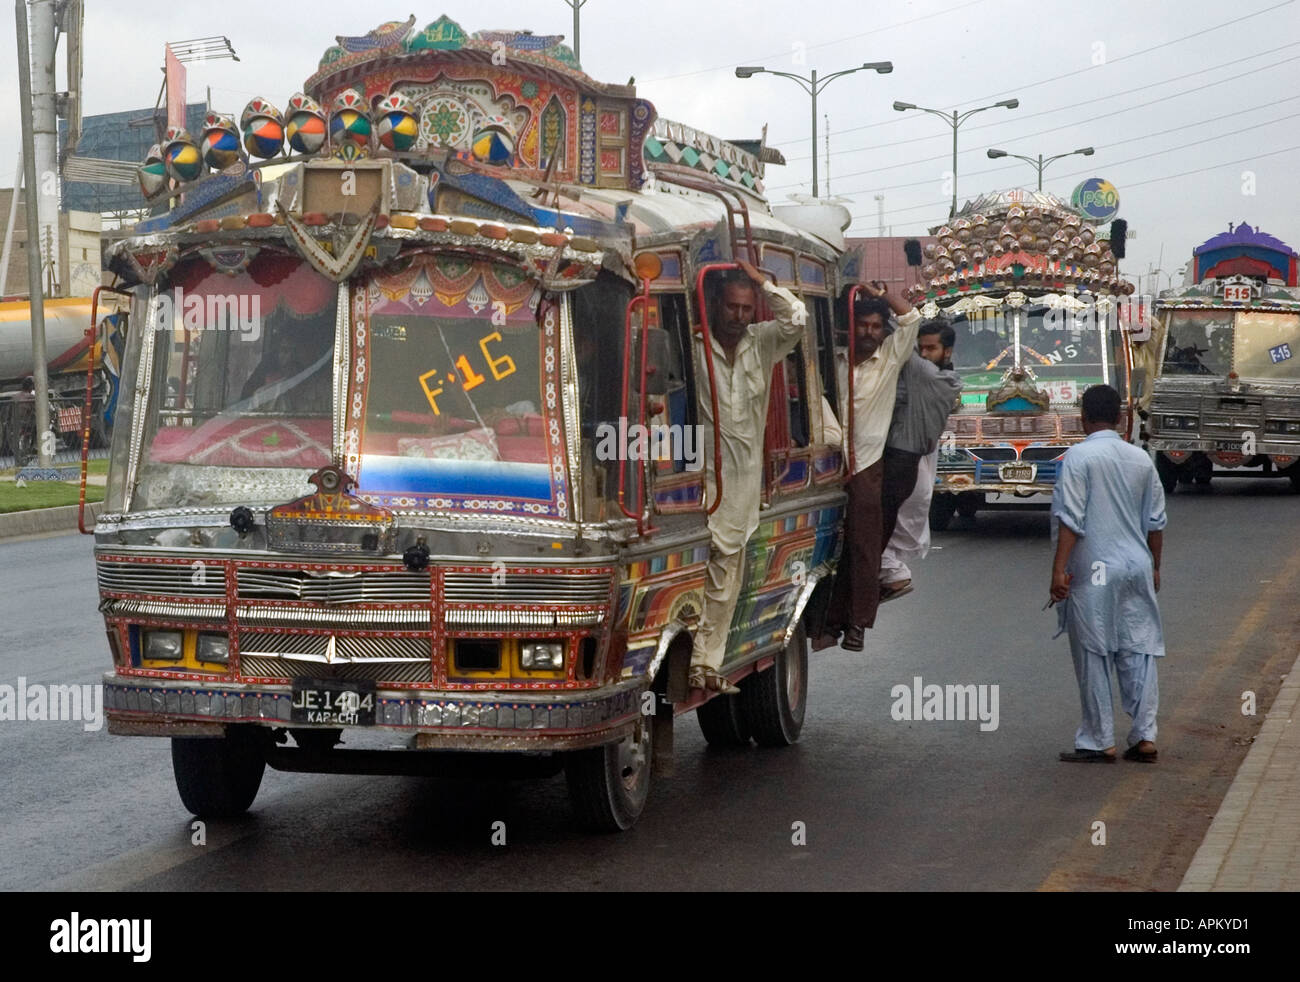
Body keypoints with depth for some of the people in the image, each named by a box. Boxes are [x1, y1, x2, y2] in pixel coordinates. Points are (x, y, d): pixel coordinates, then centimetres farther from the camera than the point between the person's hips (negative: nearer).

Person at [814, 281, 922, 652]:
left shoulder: (890, 359, 4)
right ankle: (832, 622, 9)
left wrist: (880, 293, -3)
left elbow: (912, 319, -4)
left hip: (867, 466, -1)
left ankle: (857, 624, 7)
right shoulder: (834, 361, 6)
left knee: (864, 547, 0)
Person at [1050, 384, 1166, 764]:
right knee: (1139, 652, 7)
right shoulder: (1141, 459, 9)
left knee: (1093, 656, 2)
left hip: (1094, 572, -5)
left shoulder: (1079, 456, -8)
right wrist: (1154, 567, 23)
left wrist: (1060, 569, -12)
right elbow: (1155, 522, 12)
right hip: (1137, 568, 5)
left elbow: (1071, 519, -14)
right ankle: (1145, 737, 5)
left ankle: (1099, 743, 5)